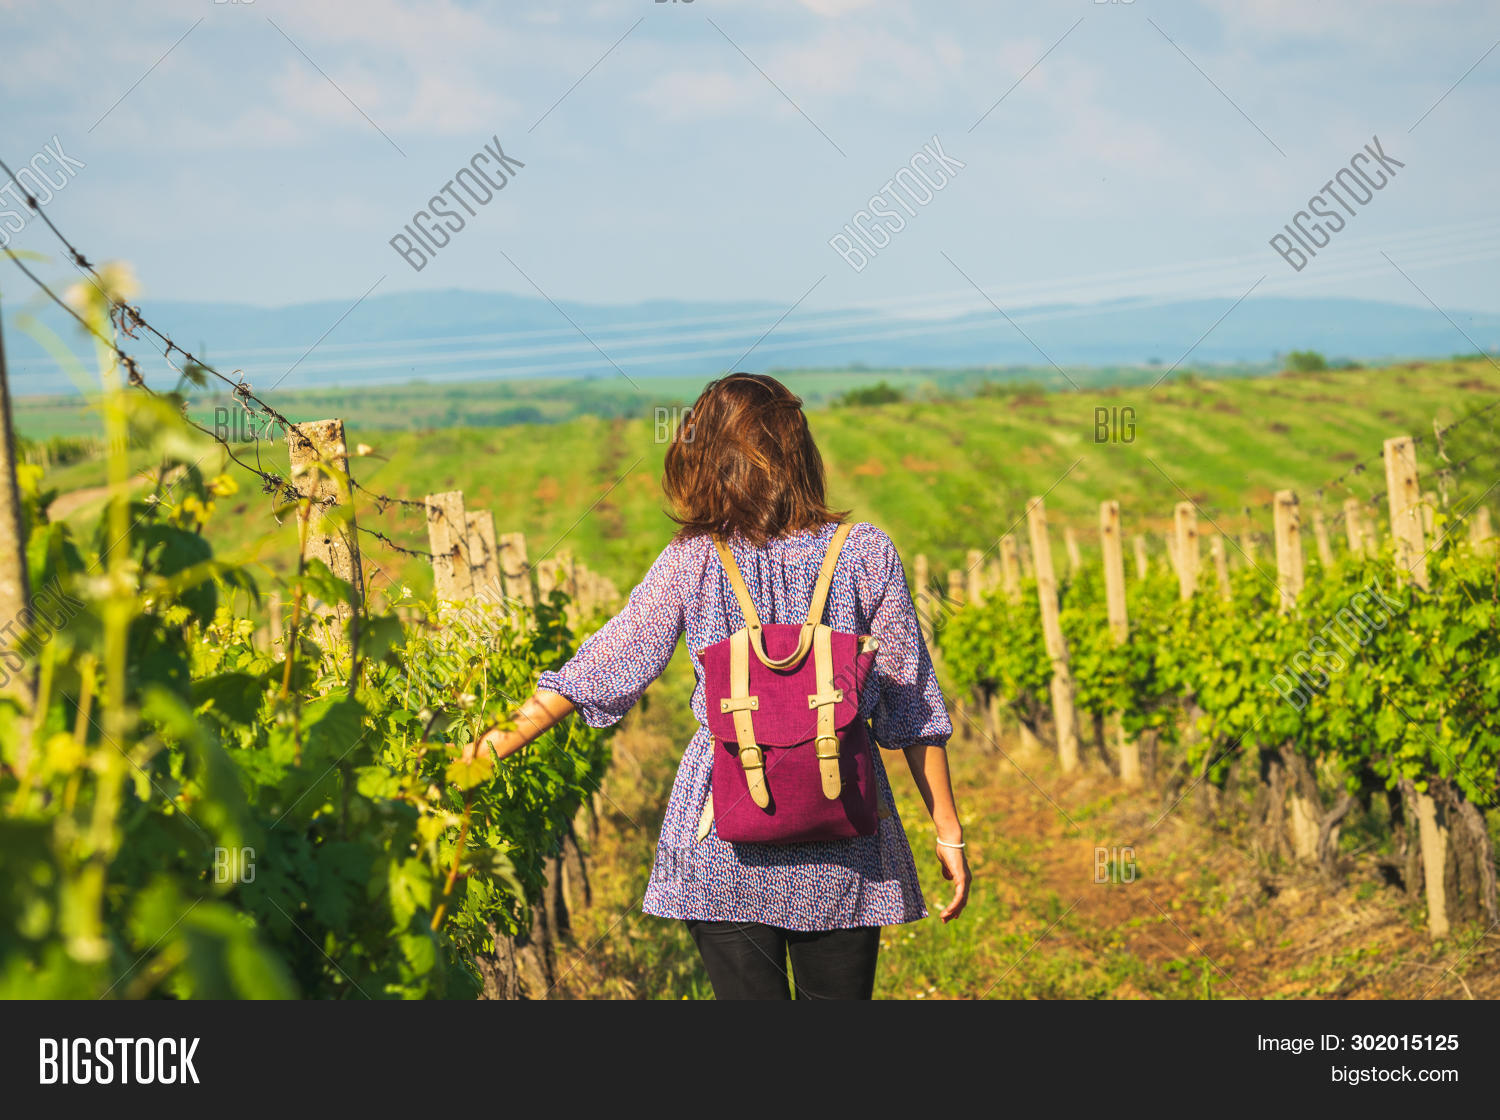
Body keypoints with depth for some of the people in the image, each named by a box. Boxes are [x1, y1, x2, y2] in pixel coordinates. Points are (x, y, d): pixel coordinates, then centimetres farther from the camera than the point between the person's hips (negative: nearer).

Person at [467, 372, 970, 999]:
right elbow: (911, 707, 0)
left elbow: (597, 672, 2)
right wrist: (949, 833, 7)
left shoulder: (691, 563, -4)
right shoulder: (867, 555, -3)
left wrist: (496, 744, 13)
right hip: (845, 852, 1)